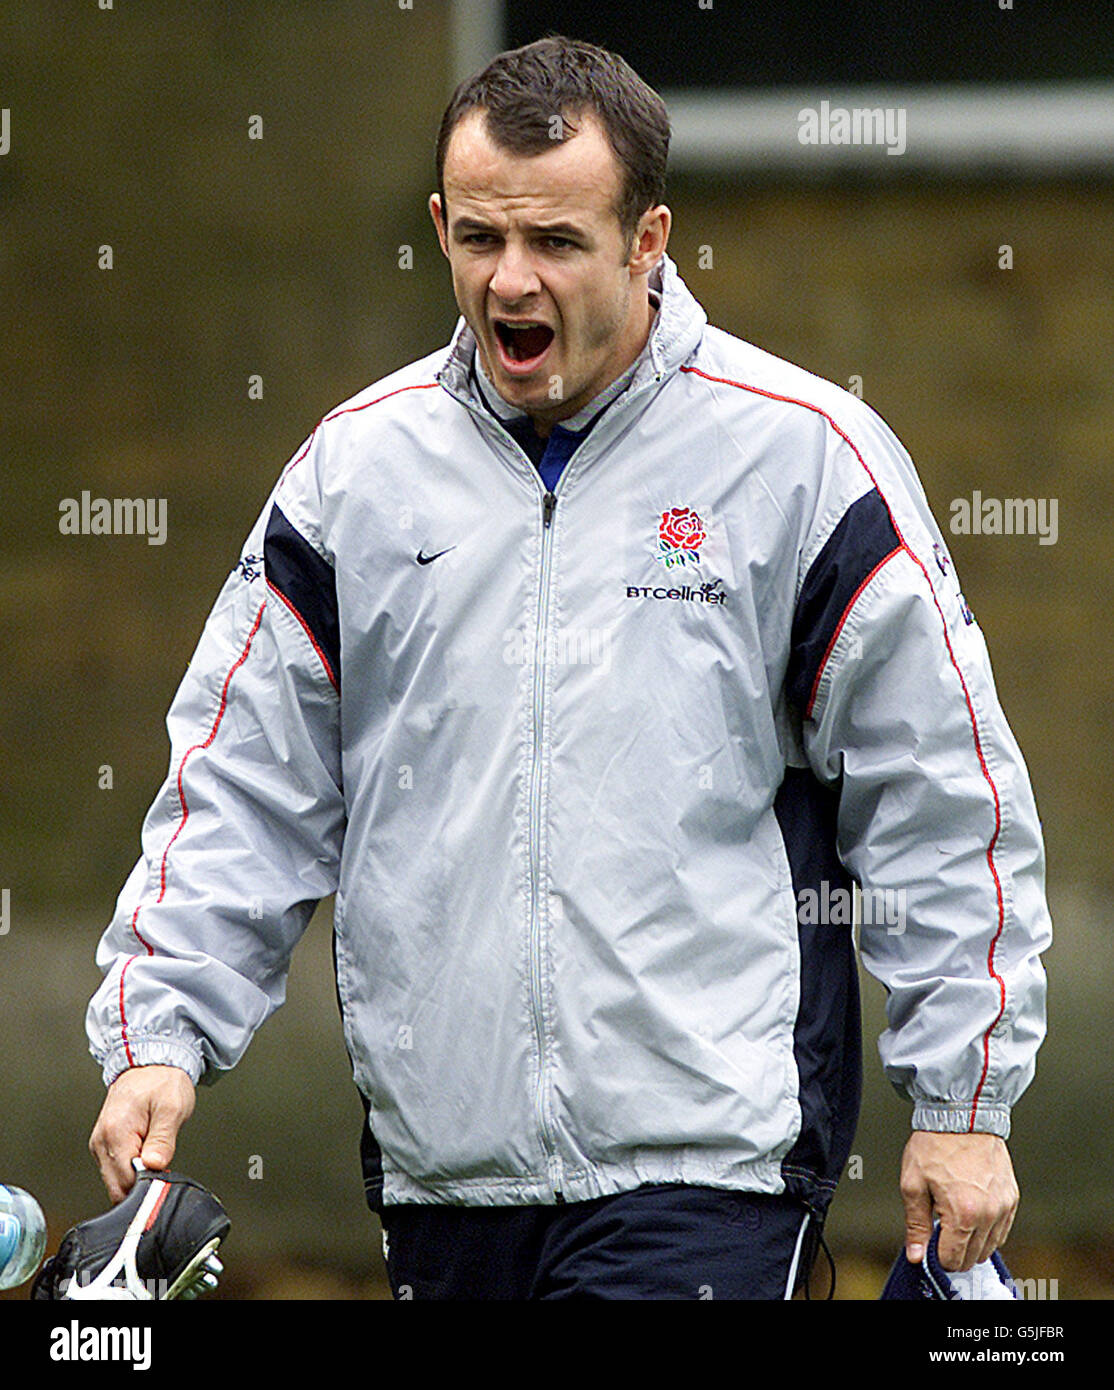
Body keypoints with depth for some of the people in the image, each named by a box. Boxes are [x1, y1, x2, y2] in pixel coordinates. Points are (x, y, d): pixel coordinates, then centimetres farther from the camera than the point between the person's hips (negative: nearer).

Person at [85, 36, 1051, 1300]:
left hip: (706, 1161, -4)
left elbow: (944, 803, 1)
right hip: (437, 1157, 4)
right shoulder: (356, 469, 9)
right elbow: (241, 789, 12)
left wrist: (965, 1105, 0)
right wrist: (156, 1029, -1)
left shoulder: (804, 455, -1)